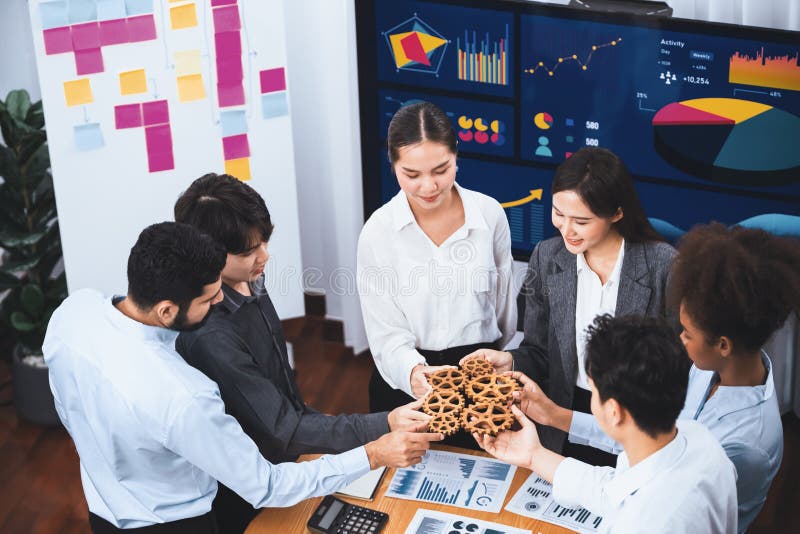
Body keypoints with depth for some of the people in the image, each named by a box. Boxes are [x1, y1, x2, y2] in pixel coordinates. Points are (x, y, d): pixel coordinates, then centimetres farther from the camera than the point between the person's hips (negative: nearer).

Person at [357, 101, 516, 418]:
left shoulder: (489, 214, -7)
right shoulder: (378, 232, -13)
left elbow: (503, 302, 7)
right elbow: (388, 335, -13)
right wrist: (412, 371, -32)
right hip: (404, 383, -1)